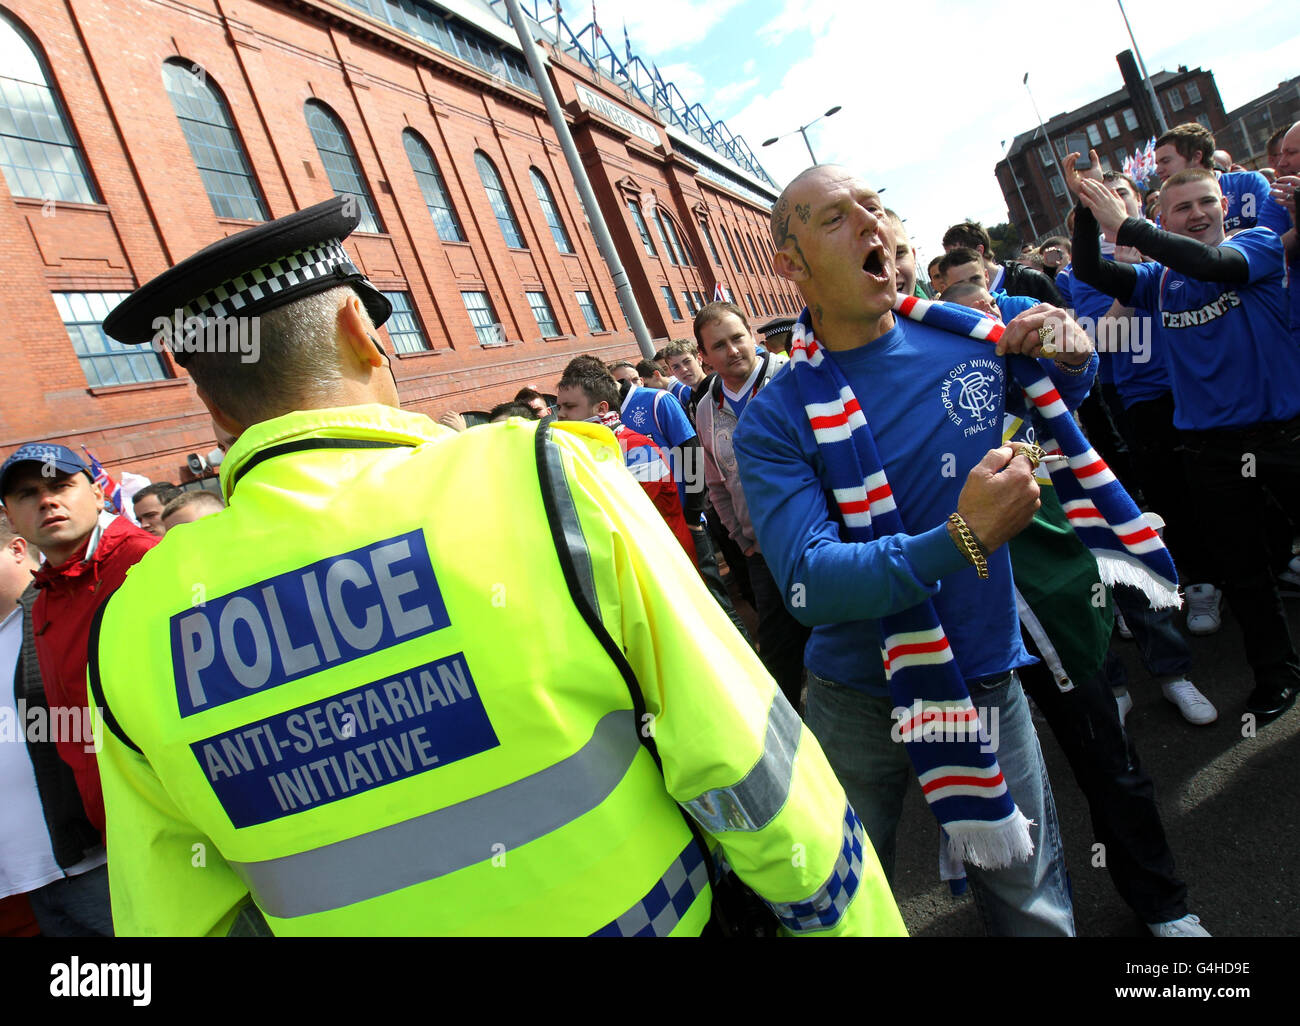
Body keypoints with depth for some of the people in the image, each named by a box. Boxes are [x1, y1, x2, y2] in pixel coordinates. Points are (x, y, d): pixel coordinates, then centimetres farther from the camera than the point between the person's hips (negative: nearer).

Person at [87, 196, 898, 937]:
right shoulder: (544, 483, -23)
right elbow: (758, 784, -19)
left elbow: (177, 915, 1)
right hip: (640, 913, -3)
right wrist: (864, 921, -3)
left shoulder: (132, 632, -10)